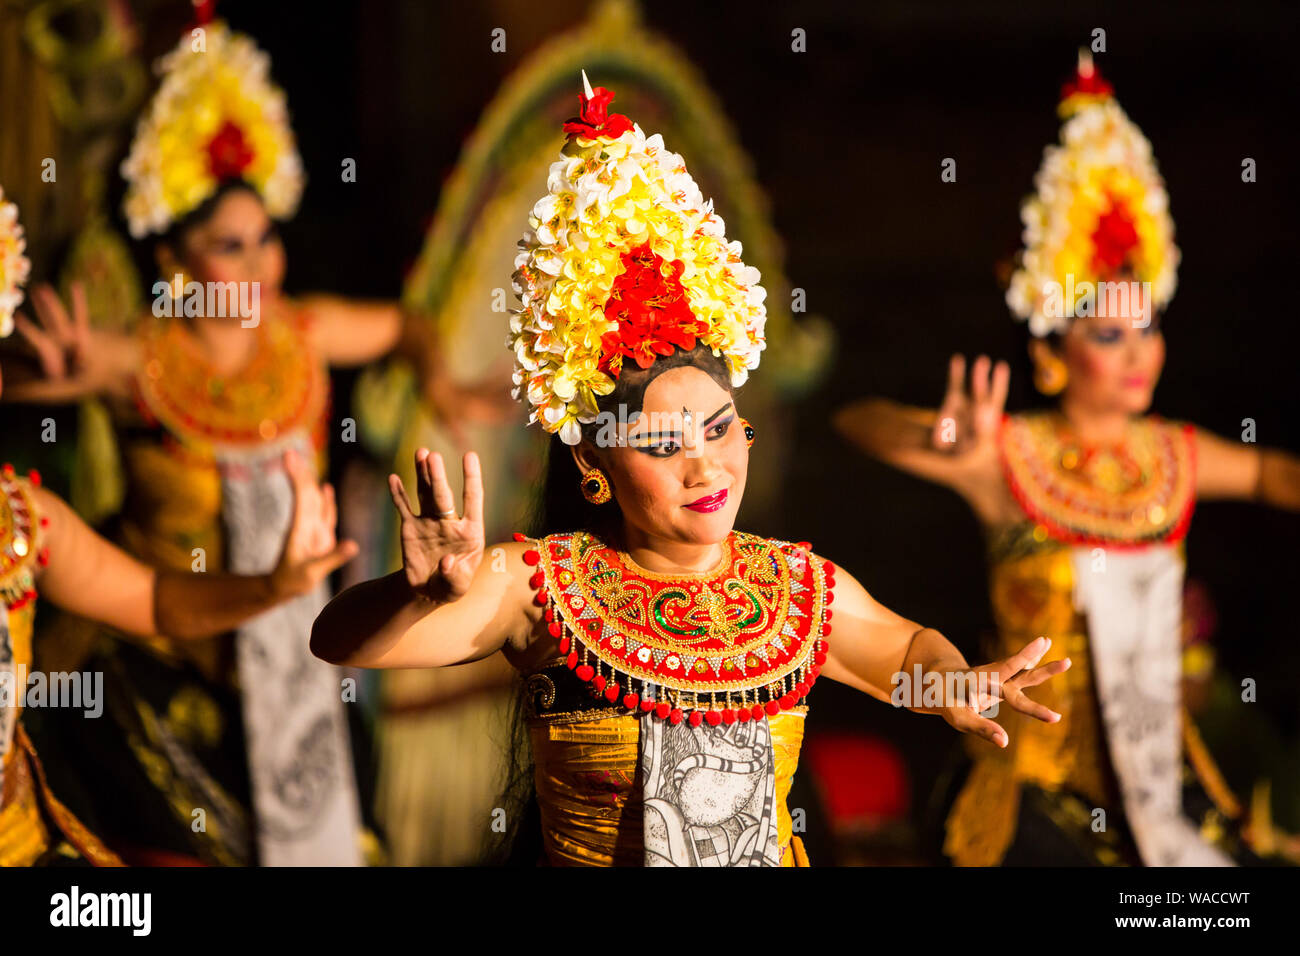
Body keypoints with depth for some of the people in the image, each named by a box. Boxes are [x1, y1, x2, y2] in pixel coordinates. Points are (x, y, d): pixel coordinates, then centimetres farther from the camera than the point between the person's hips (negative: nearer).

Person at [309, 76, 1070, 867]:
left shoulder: (806, 589, 4)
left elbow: (902, 650, 24)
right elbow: (339, 642, -14)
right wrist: (429, 595, -33)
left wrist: (952, 684, 2)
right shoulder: (538, 586, -7)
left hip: (776, 856, 3)